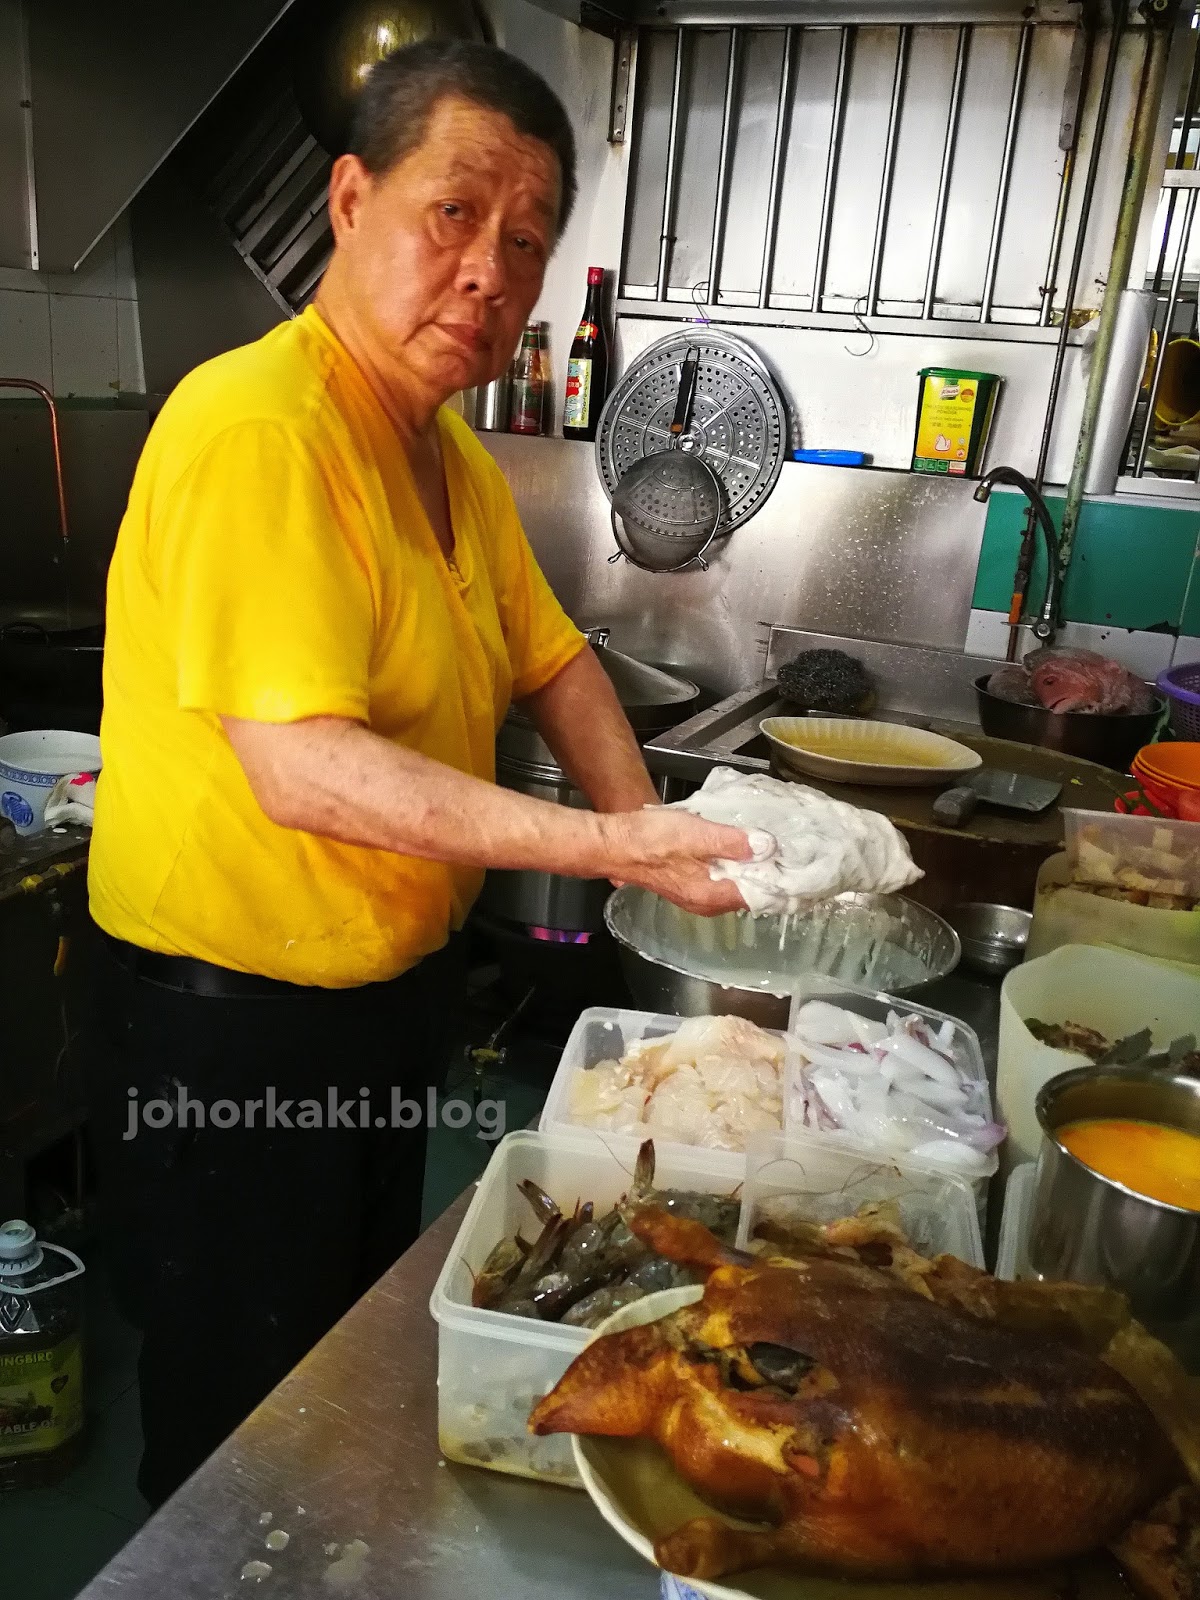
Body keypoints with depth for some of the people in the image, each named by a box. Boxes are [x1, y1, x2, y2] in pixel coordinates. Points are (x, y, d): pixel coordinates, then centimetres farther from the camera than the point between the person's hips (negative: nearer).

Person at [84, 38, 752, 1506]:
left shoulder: (449, 450, 6)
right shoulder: (258, 427, -25)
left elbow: (549, 658, 10)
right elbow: (305, 769, -33)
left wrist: (650, 841, -4)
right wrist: (611, 845, -34)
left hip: (388, 991, 9)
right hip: (230, 1019, -9)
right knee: (242, 1424, 13)